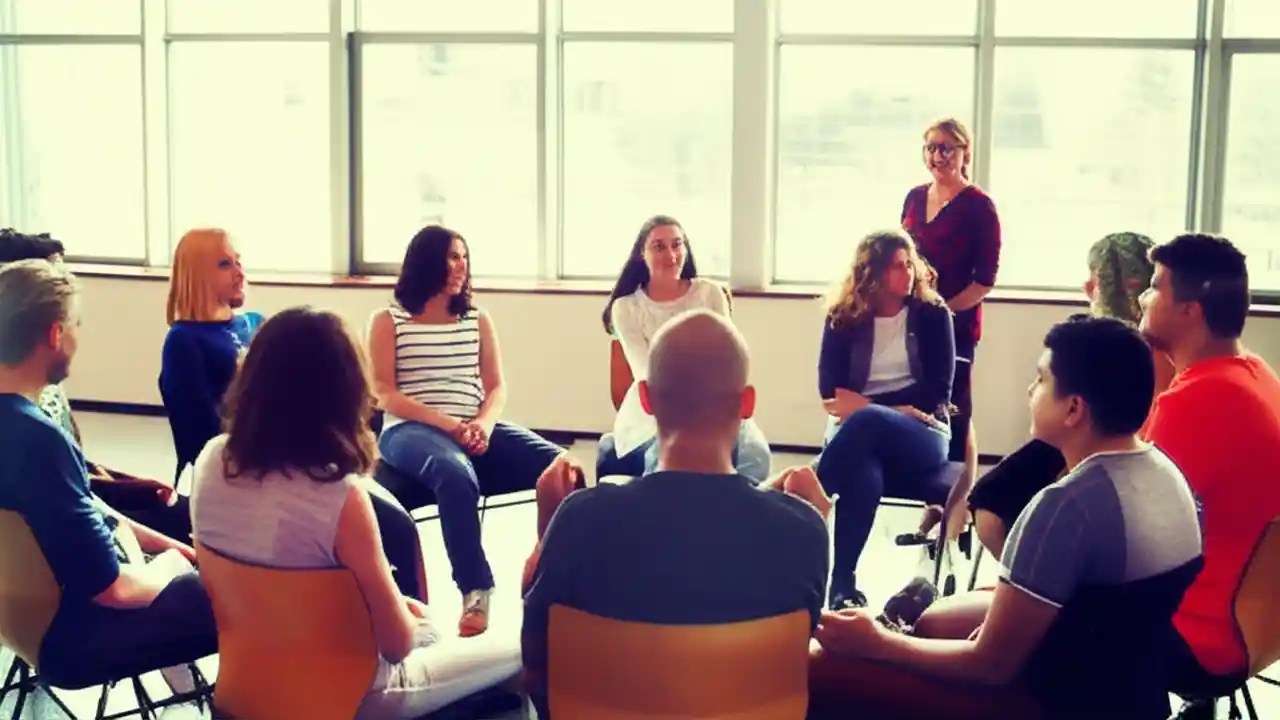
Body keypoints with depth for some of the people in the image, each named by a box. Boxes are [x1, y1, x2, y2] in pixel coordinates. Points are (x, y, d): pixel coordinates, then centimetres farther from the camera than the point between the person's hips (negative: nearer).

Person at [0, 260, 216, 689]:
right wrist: (166, 568, -9)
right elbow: (112, 587, -28)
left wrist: (163, 545, 9)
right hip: (75, 637, -9)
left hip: (38, 603, 9)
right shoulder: (39, 440, -34)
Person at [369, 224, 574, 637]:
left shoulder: (478, 319, 18)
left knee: (561, 465, -23)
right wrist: (447, 424, -16)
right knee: (455, 472, -41)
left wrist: (484, 424, -12)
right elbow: (383, 394, -3)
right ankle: (475, 591, -34)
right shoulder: (388, 321, 7)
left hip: (474, 430, 4)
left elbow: (496, 386, 13)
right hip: (409, 430, -4)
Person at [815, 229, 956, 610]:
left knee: (864, 423, -38)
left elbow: (937, 391, -1)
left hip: (921, 436, -1)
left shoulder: (932, 314, 7)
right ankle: (842, 585, -44)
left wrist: (863, 405, -11)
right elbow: (829, 390, -1)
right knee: (864, 471, -40)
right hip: (859, 436, 1)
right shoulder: (843, 318, 10)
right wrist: (896, 410, -14)